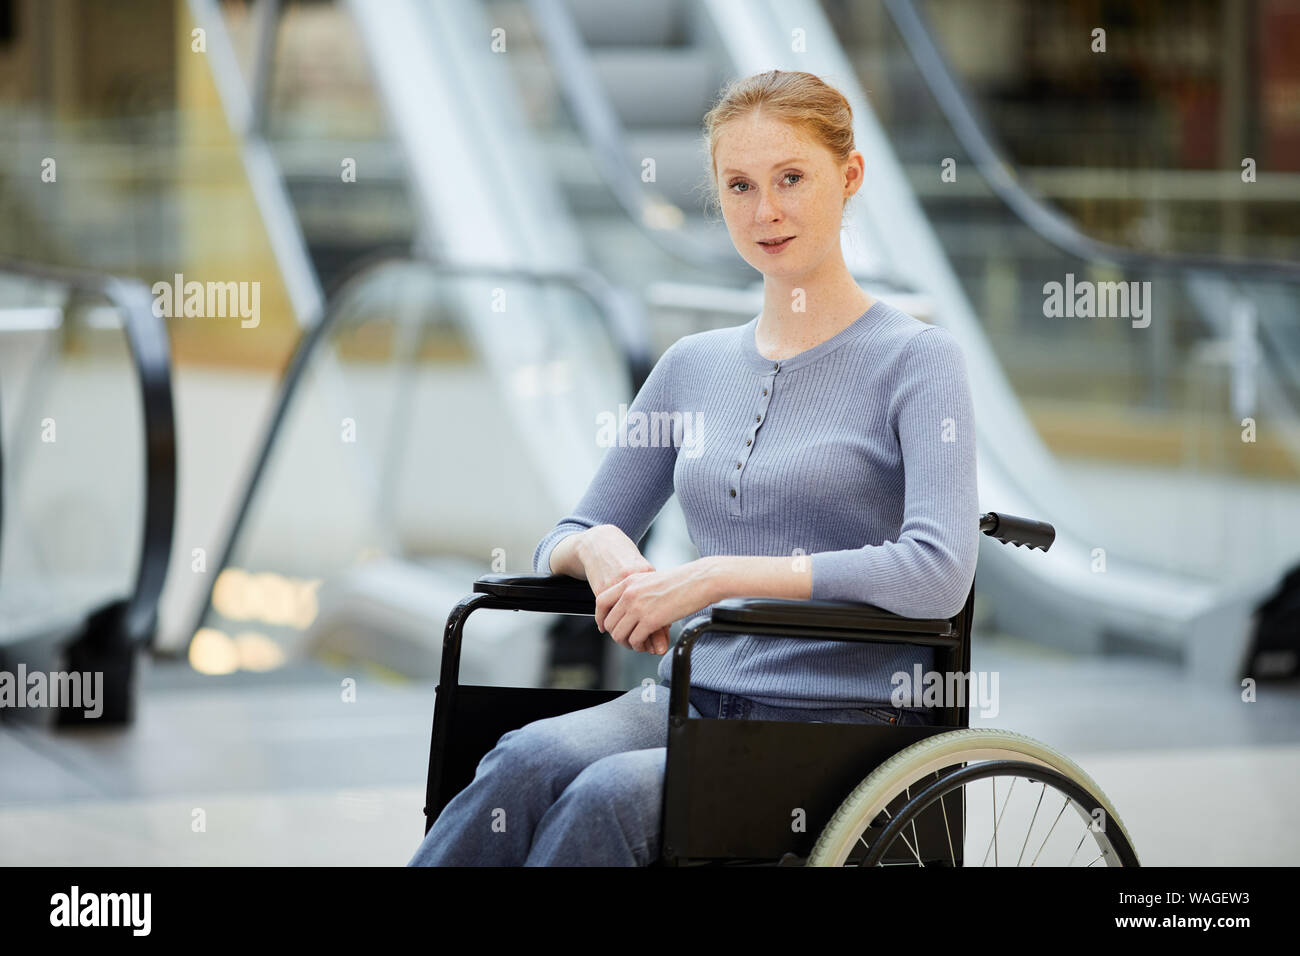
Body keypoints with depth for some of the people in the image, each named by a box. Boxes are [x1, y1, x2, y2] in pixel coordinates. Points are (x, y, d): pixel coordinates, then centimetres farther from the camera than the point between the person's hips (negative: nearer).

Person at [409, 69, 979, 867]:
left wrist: (720, 575, -19)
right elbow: (559, 544, 23)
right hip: (690, 702, 5)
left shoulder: (916, 360, -1)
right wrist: (597, 546, -3)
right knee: (532, 760, -30)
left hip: (839, 722, -5)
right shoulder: (694, 366, 16)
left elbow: (938, 574, -16)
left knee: (612, 792, -34)